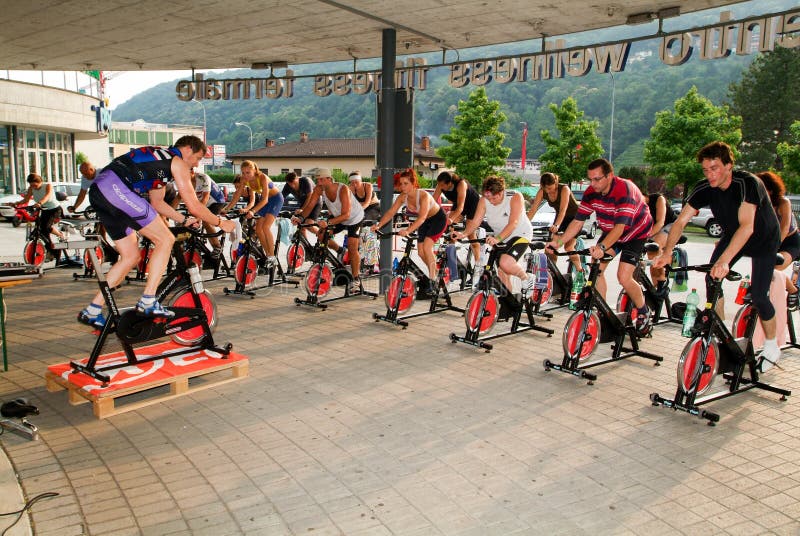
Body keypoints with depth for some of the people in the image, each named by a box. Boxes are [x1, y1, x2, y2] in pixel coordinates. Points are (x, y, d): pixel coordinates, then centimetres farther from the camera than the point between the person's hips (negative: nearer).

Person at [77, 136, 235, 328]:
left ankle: (92, 312, 17)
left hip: (98, 190, 10)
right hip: (116, 189, -10)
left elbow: (157, 203, 34)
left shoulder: (161, 157, 30)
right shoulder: (177, 162, 3)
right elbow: (194, 206, 0)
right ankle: (148, 302, -7)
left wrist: (184, 220, 35)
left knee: (131, 256, 14)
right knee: (165, 240, -4)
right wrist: (220, 222, 13)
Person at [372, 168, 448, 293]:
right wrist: (378, 225, -34)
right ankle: (434, 276, 22)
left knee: (426, 247, -23)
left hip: (438, 219, -7)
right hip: (425, 222, 7)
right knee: (421, 252, 0)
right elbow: (390, 213, -18)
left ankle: (432, 280, -13)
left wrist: (408, 230, -60)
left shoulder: (423, 195, -35)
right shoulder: (402, 197, -16)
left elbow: (422, 217, -47)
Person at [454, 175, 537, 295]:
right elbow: (475, 221, -16)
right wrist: (463, 234, -36)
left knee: (505, 263, -28)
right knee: (501, 273, 4)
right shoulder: (484, 201, -12)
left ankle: (527, 279, -1)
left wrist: (497, 238, -48)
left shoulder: (515, 197, -24)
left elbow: (513, 223, -34)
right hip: (501, 239, 6)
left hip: (521, 234, -6)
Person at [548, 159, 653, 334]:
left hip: (635, 233, -6)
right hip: (610, 232, 6)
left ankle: (644, 313, 9)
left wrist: (602, 247, -55)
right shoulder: (591, 192, -15)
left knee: (624, 277, -16)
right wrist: (559, 242, -28)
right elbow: (578, 221, -15)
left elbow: (620, 227, -41)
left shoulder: (624, 190, -34)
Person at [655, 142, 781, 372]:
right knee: (711, 279, -12)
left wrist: (724, 261, -56)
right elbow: (680, 221, -20)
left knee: (758, 295, -10)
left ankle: (771, 346, 13)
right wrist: (667, 252, -36)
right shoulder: (705, 189, -19)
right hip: (732, 235, 5)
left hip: (764, 239, -5)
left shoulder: (748, 183, -35)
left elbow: (747, 226, -46)